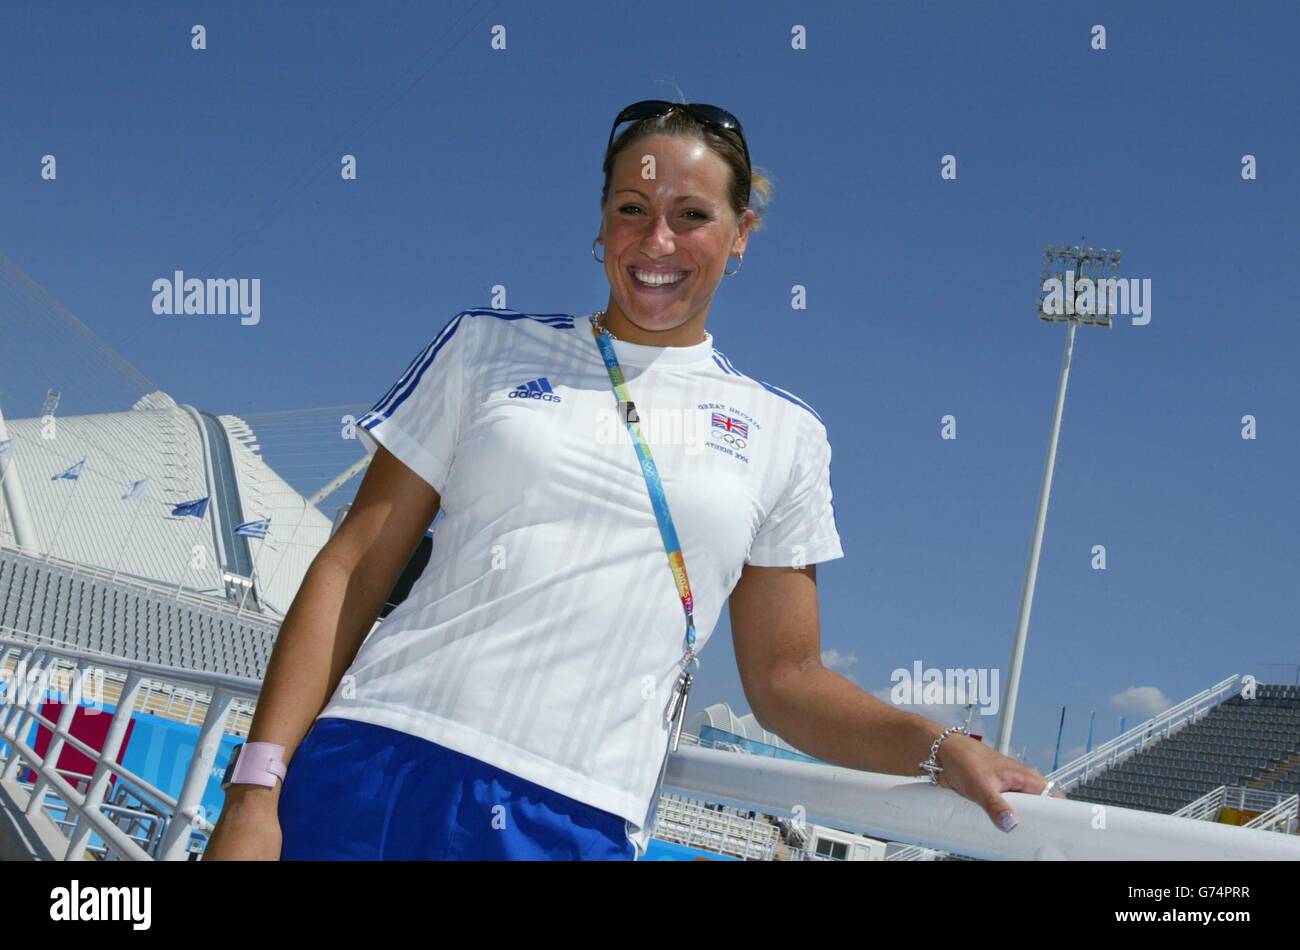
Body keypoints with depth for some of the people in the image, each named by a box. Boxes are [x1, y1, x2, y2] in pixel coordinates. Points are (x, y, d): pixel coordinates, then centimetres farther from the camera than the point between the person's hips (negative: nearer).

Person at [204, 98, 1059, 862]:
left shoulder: (783, 435, 12)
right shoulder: (488, 348, 9)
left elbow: (787, 679, 14)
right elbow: (353, 569, 4)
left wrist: (939, 747, -4)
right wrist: (256, 789, -5)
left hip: (579, 826, 1)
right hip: (375, 775, 0)